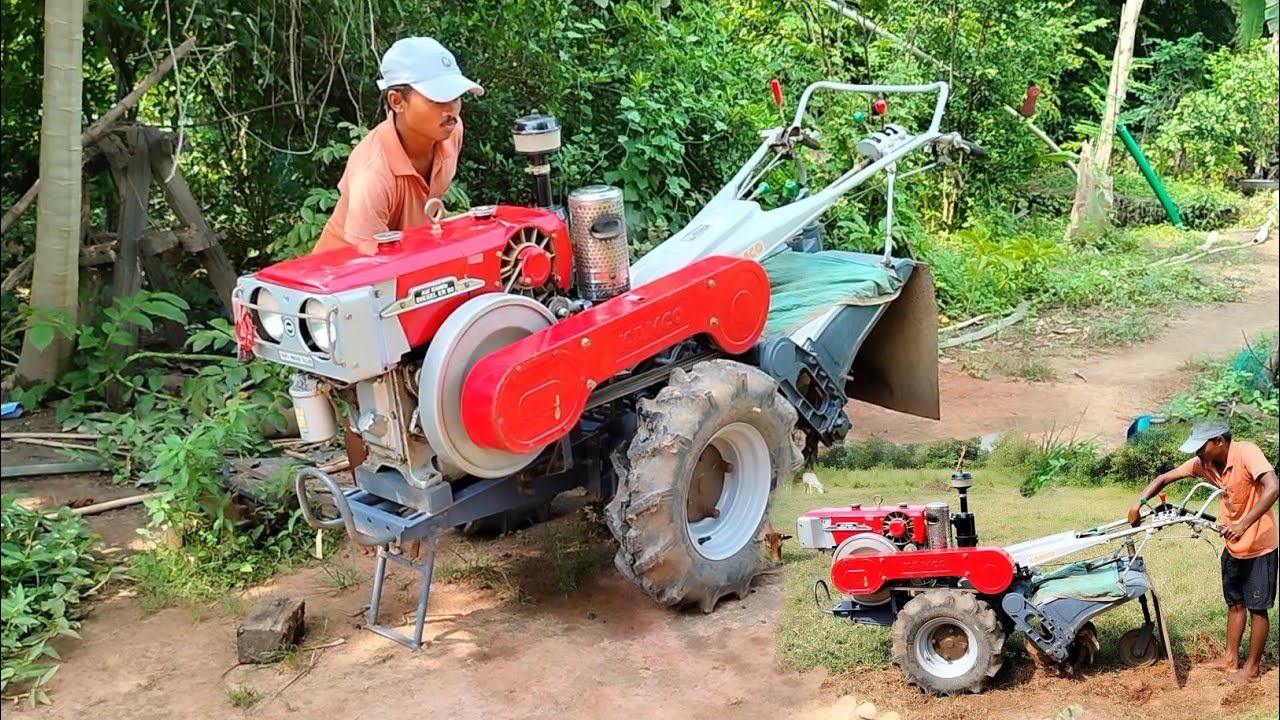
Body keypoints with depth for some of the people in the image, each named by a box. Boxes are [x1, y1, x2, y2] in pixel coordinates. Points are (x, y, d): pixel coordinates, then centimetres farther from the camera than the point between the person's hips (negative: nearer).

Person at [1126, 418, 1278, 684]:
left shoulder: (1246, 452, -26)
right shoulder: (1204, 463, -6)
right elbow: (1165, 478, 0)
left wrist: (1243, 525, -44)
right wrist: (1140, 502, -15)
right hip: (1232, 546, 7)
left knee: (1257, 607, 6)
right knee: (1234, 603, 17)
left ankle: (1252, 667, 17)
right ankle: (1230, 658, 30)